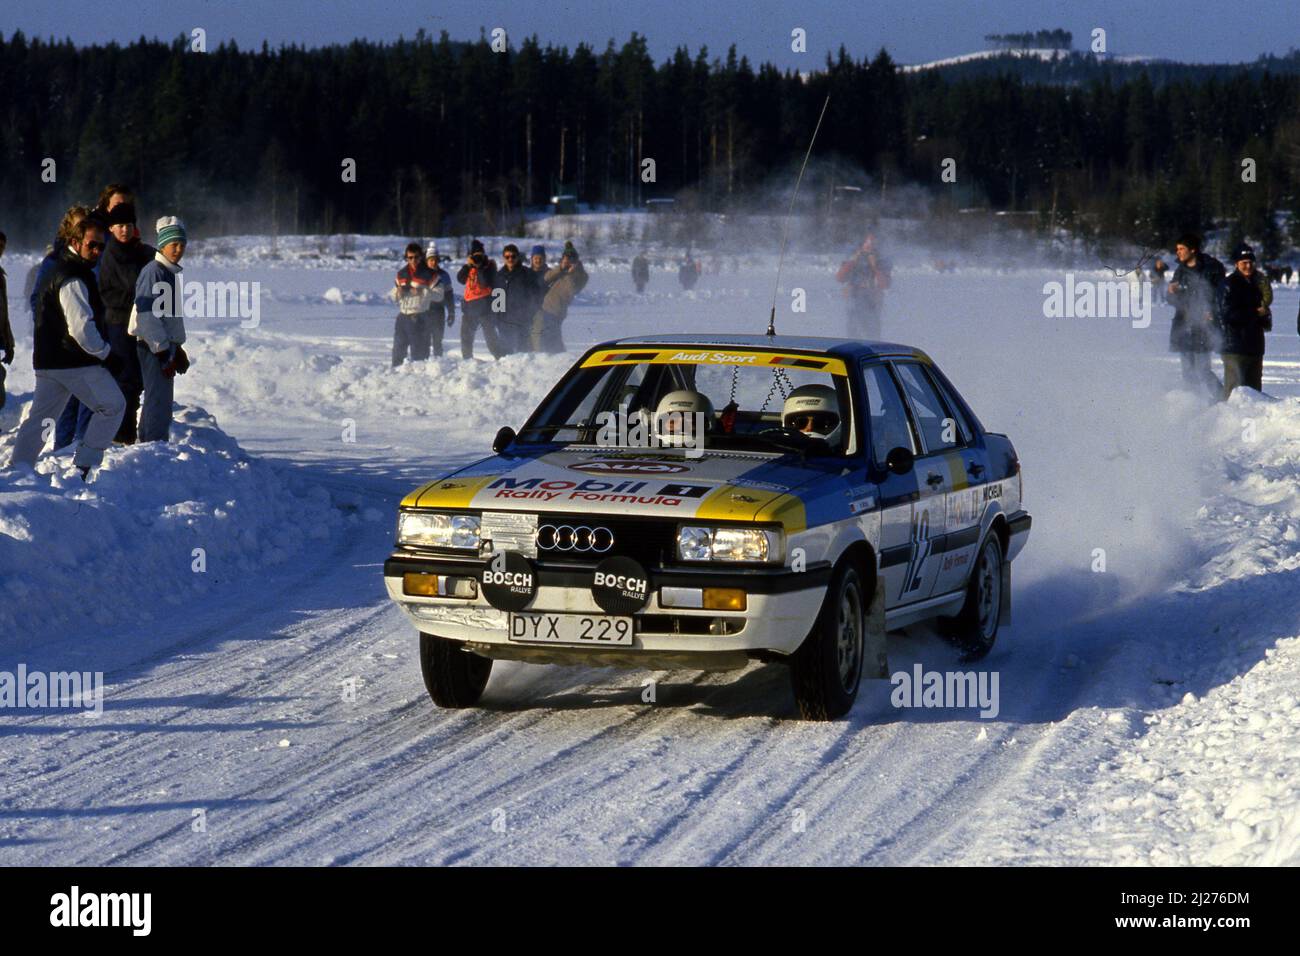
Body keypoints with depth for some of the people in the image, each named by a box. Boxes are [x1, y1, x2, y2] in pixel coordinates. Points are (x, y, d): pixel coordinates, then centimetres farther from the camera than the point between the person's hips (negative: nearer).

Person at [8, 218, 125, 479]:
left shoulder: (57, 272, 19)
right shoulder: (73, 280, -17)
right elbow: (81, 327, -23)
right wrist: (105, 354, -12)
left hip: (47, 360, 10)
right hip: (74, 361, -10)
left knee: (40, 416, 12)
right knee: (112, 405, 0)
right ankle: (84, 465, -1)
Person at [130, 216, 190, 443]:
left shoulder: (171, 272, 15)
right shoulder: (153, 272, -15)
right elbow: (147, 315, -20)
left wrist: (178, 350, 23)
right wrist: (164, 352, -21)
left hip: (167, 345, 10)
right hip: (154, 347, -10)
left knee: (156, 400, 15)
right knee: (159, 401, -11)